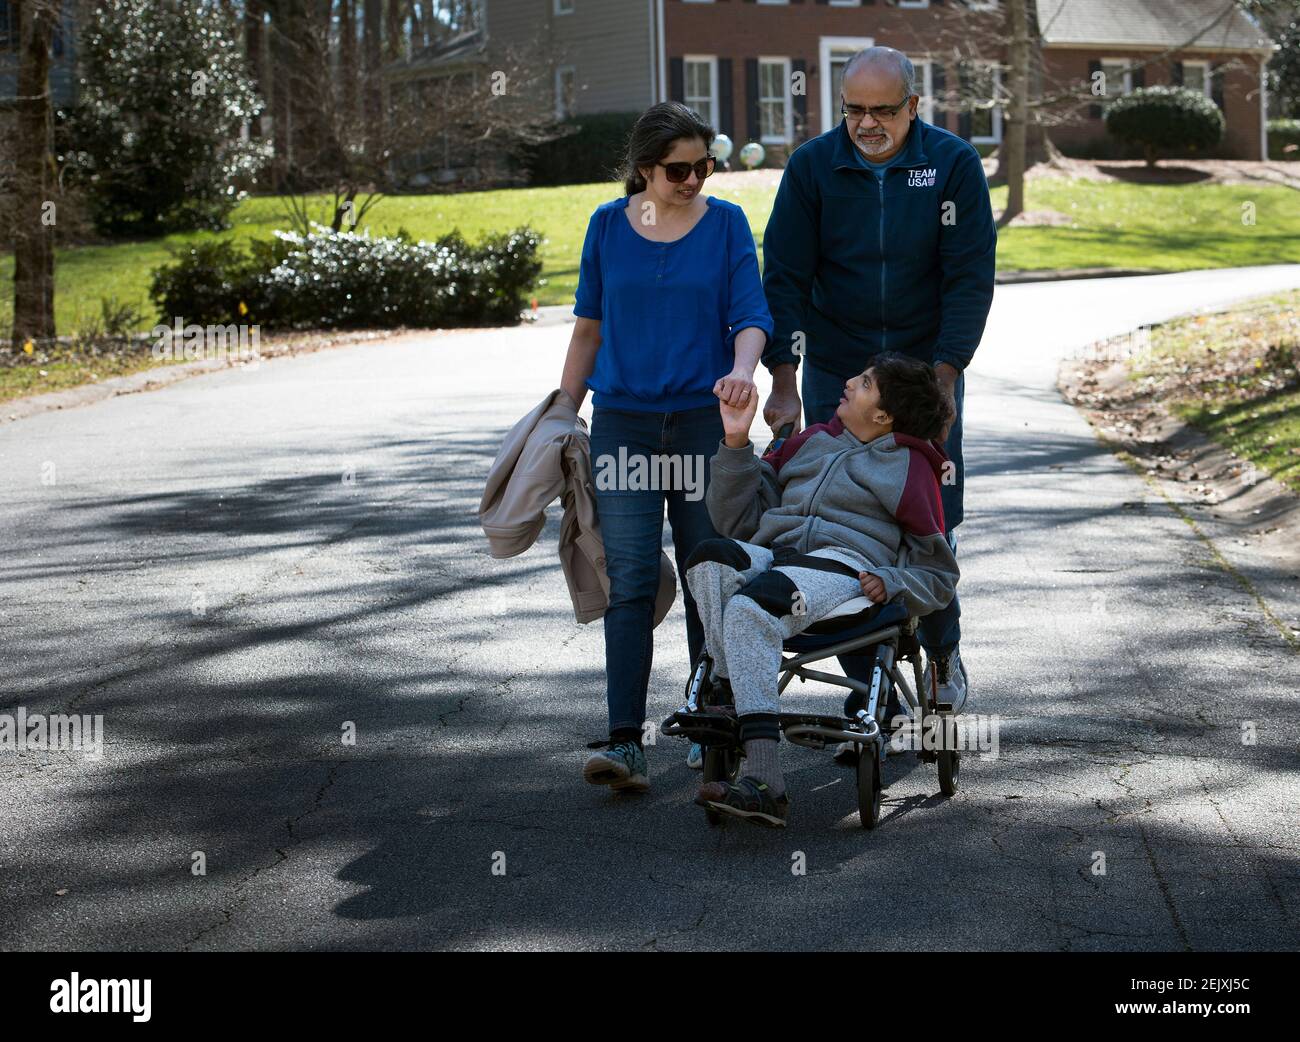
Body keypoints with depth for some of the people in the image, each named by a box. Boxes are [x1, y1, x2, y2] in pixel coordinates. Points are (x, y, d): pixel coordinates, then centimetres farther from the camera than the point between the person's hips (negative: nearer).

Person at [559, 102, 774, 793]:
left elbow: (751, 316, -3)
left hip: (704, 421, 0)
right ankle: (624, 742, -11)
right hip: (623, 421, 0)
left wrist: (741, 371, -24)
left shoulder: (726, 223, 2)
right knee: (629, 579, -7)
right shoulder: (609, 226, 6)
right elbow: (588, 327, 13)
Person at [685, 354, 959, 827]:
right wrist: (736, 444, 13)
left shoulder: (911, 466, 16)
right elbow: (738, 521, 24)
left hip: (844, 563, -5)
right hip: (770, 555, 5)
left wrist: (891, 581, -7)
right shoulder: (811, 442, 30)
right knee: (710, 558, -32)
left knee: (749, 608, -37)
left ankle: (762, 784, -43)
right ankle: (734, 698, -38)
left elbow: (938, 576, 14)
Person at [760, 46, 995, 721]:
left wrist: (942, 377, -17)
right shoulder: (812, 166, -4)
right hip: (834, 374, 1)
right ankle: (870, 688, 9)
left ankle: (941, 649, 27)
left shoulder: (953, 164, -6)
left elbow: (969, 279, -8)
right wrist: (782, 381, -14)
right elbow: (784, 277, -6)